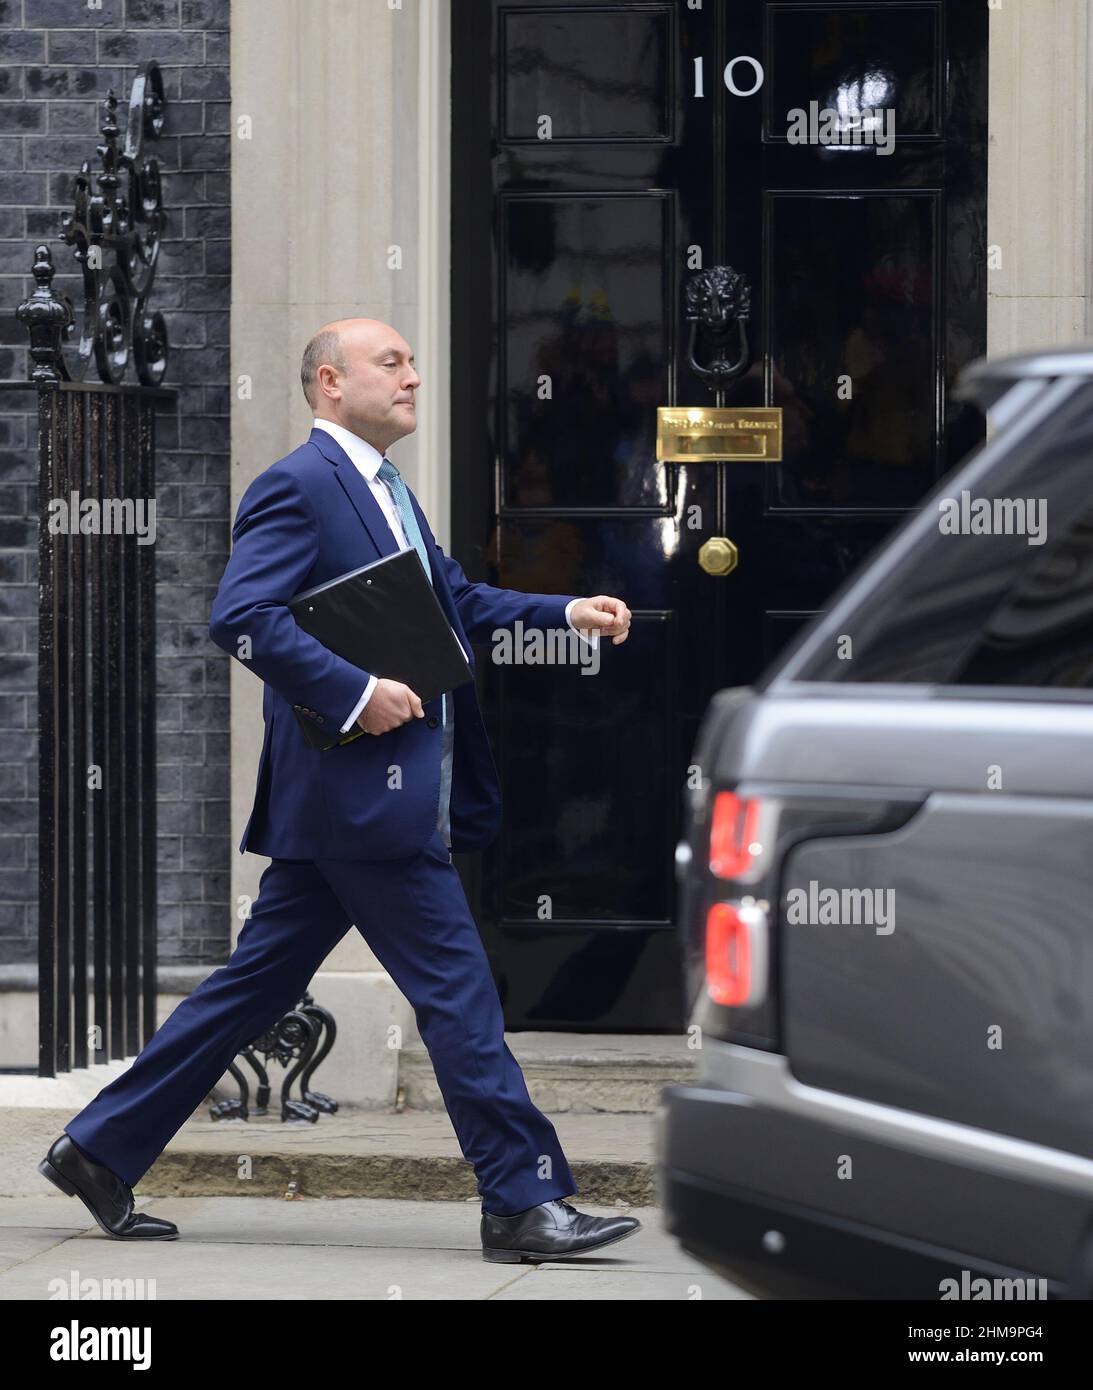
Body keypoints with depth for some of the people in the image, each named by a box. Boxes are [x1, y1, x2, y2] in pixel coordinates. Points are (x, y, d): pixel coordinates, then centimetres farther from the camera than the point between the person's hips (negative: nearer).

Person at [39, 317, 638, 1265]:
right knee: (457, 990, -7)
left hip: (357, 804, 10)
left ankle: (102, 1150, 17)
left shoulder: (385, 491, 21)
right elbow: (242, 617, -21)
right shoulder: (299, 487, -11)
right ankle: (524, 1202, -3)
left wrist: (567, 614, 12)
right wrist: (355, 695, -23)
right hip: (360, 789, -10)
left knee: (260, 984, 12)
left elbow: (458, 599, 25)